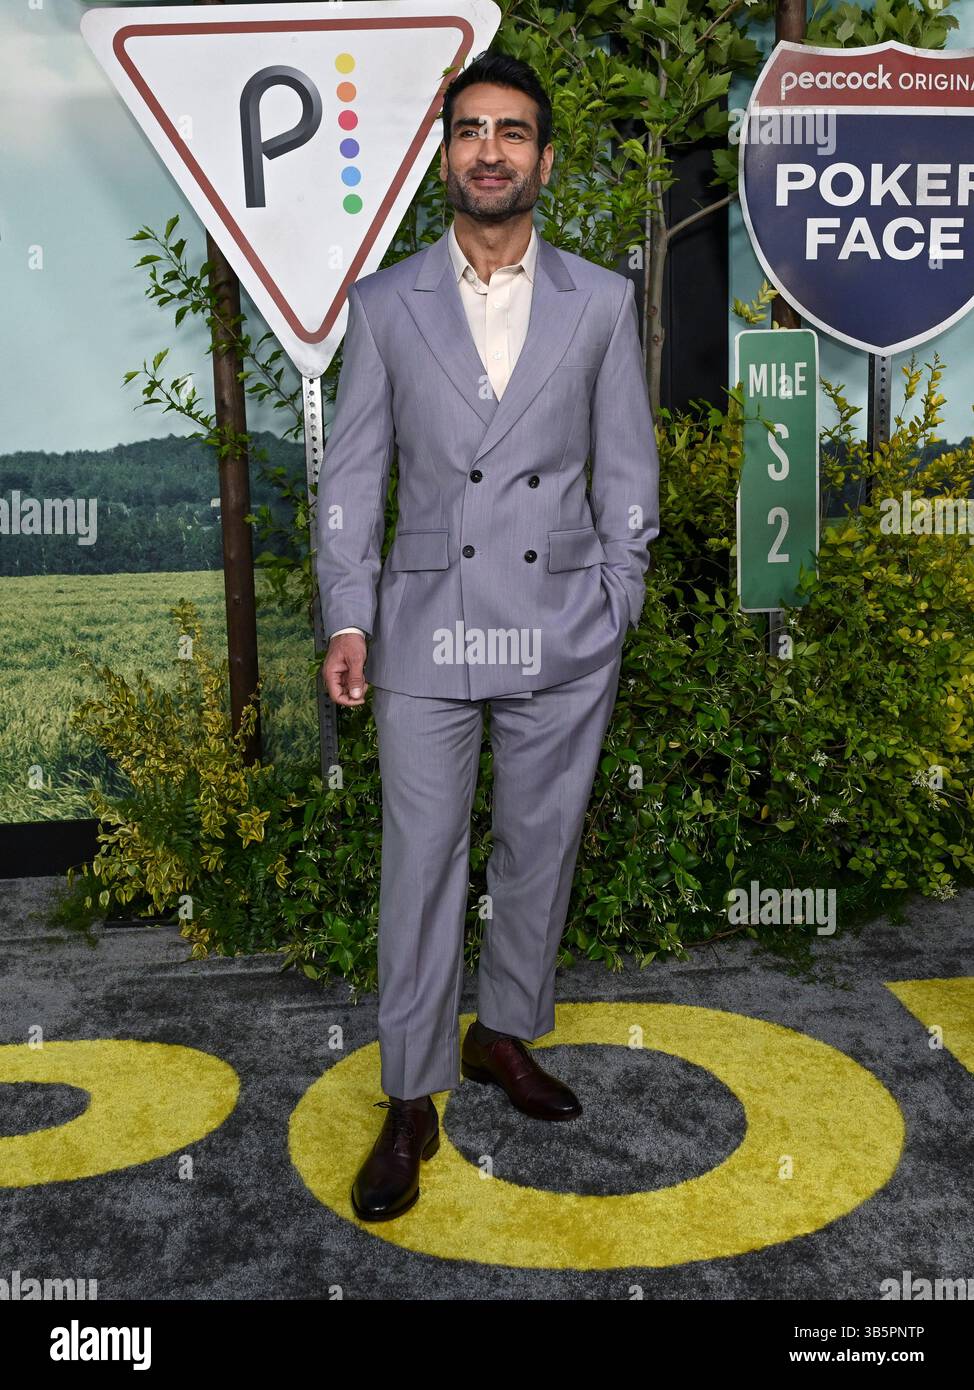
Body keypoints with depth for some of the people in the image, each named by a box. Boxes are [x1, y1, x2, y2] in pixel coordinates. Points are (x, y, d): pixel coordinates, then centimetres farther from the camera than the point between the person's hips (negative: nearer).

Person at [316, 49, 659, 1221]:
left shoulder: (601, 301, 6)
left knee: (539, 851, 12)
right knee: (419, 868, 1)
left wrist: (615, 610, 4)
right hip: (426, 633, -1)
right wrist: (347, 620, -4)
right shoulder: (384, 304, 5)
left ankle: (503, 1034, 34)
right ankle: (410, 1105, 15)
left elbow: (627, 468, 8)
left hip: (562, 636, 1)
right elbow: (350, 473, 4)